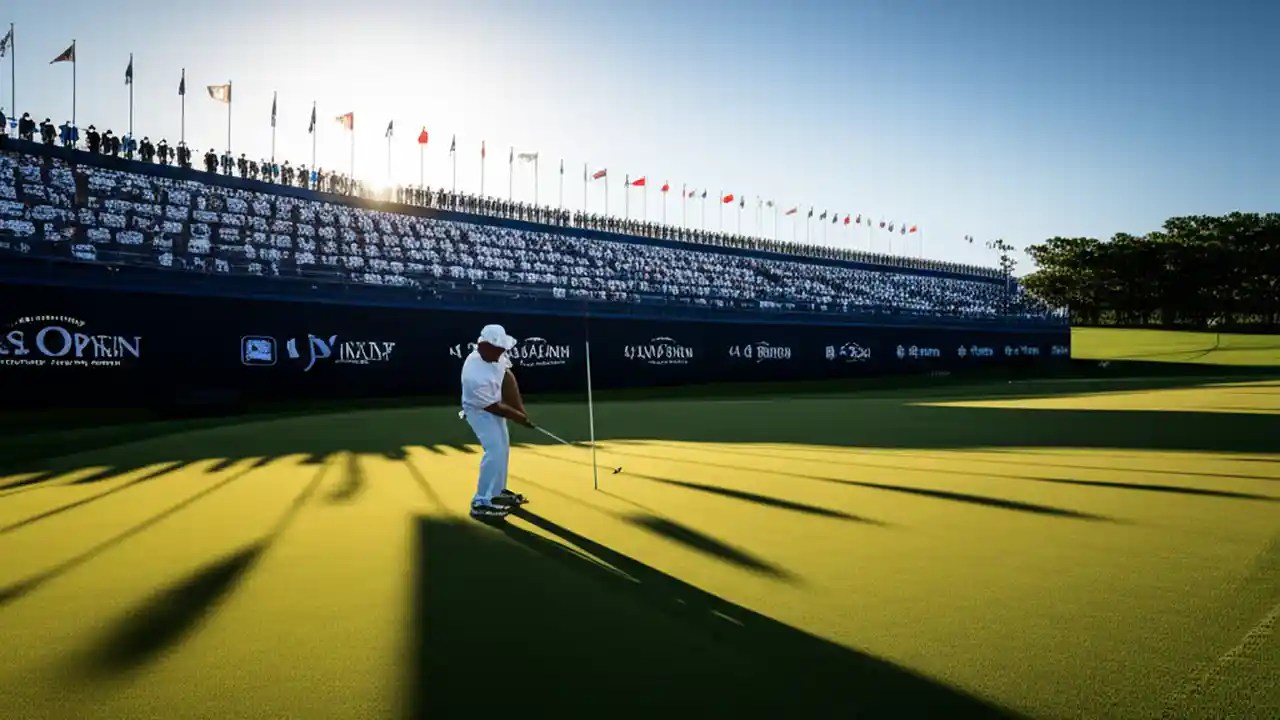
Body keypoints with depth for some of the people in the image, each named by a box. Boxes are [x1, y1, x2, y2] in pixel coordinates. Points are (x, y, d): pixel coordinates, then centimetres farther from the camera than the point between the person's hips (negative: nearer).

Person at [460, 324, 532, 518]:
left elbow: (507, 376, -2)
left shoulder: (495, 354, -18)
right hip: (480, 411, -9)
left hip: (494, 404, 9)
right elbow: (493, 407, -26)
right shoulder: (475, 375, -38)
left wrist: (519, 406, -4)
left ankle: (497, 491, 35)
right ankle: (481, 503, -12)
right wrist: (517, 417, -16)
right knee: (495, 451, -19)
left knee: (503, 447, 18)